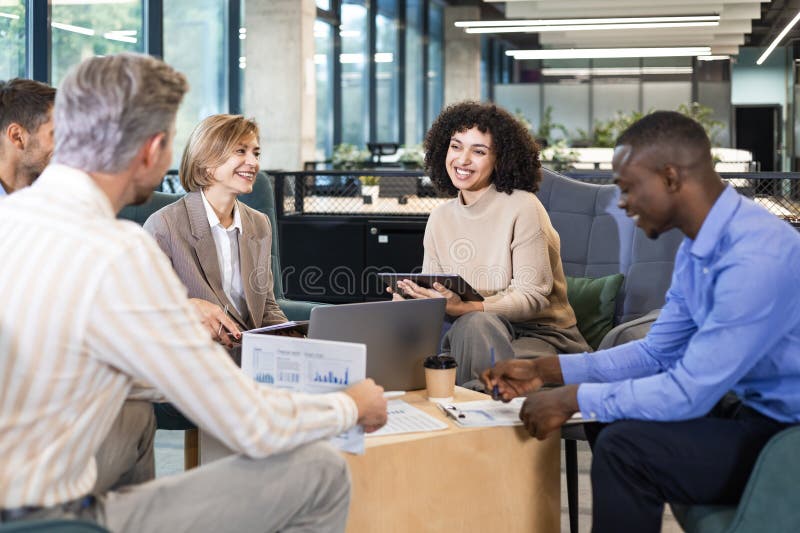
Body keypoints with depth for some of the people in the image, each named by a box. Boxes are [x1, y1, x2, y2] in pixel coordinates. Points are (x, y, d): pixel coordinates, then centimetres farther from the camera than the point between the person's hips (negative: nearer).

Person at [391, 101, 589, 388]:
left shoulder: (523, 208, -11)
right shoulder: (439, 219, 9)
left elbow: (533, 296, -16)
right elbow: (431, 294, 8)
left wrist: (465, 308, -30)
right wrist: (411, 296, -17)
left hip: (540, 334, -5)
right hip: (482, 332, 5)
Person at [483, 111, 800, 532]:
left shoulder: (757, 256, -27)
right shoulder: (697, 247, 4)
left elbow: (688, 392, -27)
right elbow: (656, 354, 13)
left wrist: (573, 399, -16)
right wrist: (545, 371, 6)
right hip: (753, 408, 9)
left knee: (624, 445, -21)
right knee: (608, 419, 13)